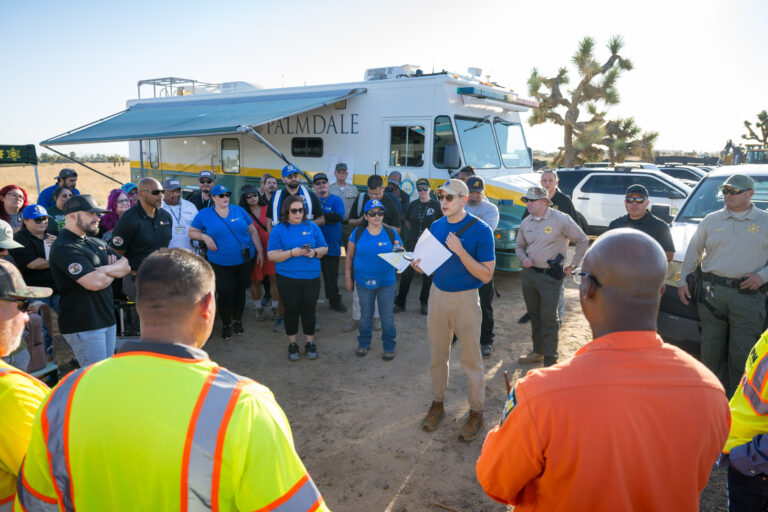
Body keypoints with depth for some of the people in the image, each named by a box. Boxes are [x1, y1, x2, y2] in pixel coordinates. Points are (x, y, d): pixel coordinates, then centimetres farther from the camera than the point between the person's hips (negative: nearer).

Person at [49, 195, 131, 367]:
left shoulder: (95, 242, 15)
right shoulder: (64, 248, -15)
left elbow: (126, 266, 9)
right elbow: (95, 282, -24)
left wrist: (105, 270, -11)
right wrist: (113, 272, -3)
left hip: (107, 319, 9)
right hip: (83, 325, -9)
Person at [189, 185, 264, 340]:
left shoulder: (239, 210, 3)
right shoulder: (204, 214, -1)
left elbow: (253, 231, 7)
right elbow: (192, 232, 6)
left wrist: (260, 251, 3)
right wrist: (204, 237, -14)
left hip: (245, 260, 2)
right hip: (220, 263, -2)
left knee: (240, 291, 11)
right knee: (226, 294, -3)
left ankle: (237, 321, 32)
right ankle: (226, 324, 20)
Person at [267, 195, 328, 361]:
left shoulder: (312, 227, 6)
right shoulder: (278, 229, -1)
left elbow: (324, 248, 10)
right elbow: (271, 255, -7)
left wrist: (314, 252, -12)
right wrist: (291, 253, -20)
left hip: (311, 278, 2)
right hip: (288, 279, -1)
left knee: (309, 310, 8)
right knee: (292, 310, 8)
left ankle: (310, 343, 23)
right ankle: (292, 344, 23)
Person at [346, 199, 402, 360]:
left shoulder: (391, 233, -4)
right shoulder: (358, 232, -3)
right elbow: (349, 257, 3)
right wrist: (348, 277, 3)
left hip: (386, 282, -1)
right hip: (364, 281, 1)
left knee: (387, 315, 6)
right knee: (365, 314, 16)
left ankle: (389, 346, 22)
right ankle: (364, 343, 34)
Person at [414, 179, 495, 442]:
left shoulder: (480, 230, -13)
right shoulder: (436, 226, 4)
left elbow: (486, 275, -15)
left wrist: (460, 251, -25)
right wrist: (421, 265, -8)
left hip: (465, 299, -5)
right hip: (437, 295, 5)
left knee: (471, 358, 4)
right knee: (437, 354, 14)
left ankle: (476, 412, 20)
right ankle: (437, 403, 30)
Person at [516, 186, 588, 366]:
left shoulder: (561, 220, -10)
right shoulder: (526, 223, 7)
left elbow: (583, 241, -2)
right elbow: (520, 246, 19)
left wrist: (573, 265, -1)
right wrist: (523, 258, -3)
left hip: (550, 276, -6)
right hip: (529, 273, 6)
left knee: (548, 319, -6)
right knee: (534, 315, 16)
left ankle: (550, 361, 4)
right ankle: (538, 351, 30)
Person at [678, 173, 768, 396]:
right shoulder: (712, 220, 11)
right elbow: (693, 250, 17)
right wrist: (683, 281, 13)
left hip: (748, 296, -2)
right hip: (712, 292, 2)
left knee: (741, 356, -1)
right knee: (712, 350, 7)